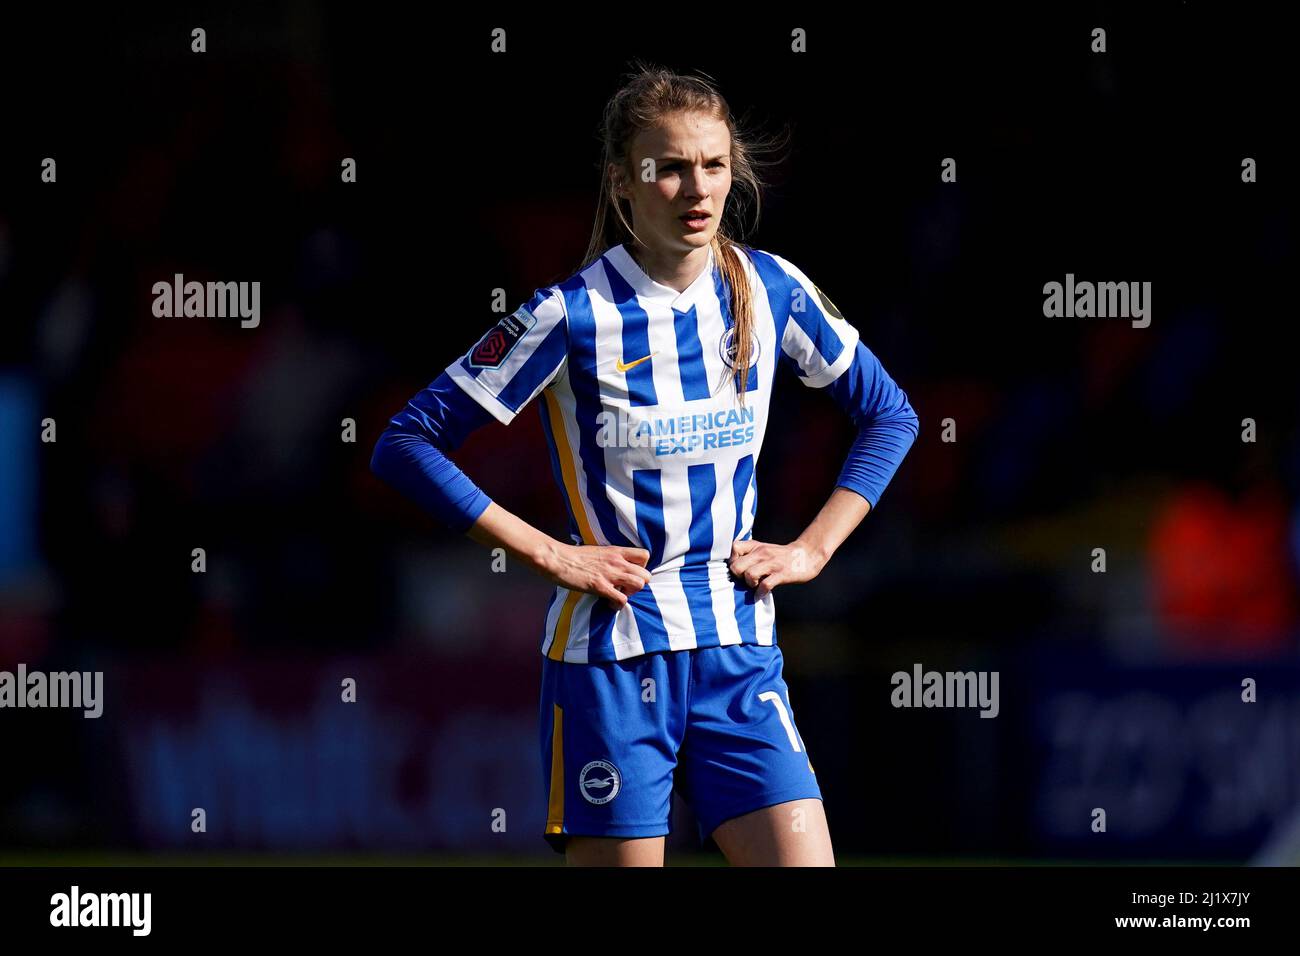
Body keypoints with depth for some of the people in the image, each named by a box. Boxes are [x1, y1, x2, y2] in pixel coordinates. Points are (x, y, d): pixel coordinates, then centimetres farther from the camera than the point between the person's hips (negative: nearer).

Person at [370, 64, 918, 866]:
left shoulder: (772, 291, 2)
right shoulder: (574, 315, -10)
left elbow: (890, 414, 17)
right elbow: (406, 446, -9)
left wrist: (813, 550, 5)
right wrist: (547, 554, -12)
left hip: (739, 650, 4)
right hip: (611, 659, -4)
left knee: (803, 861, -10)